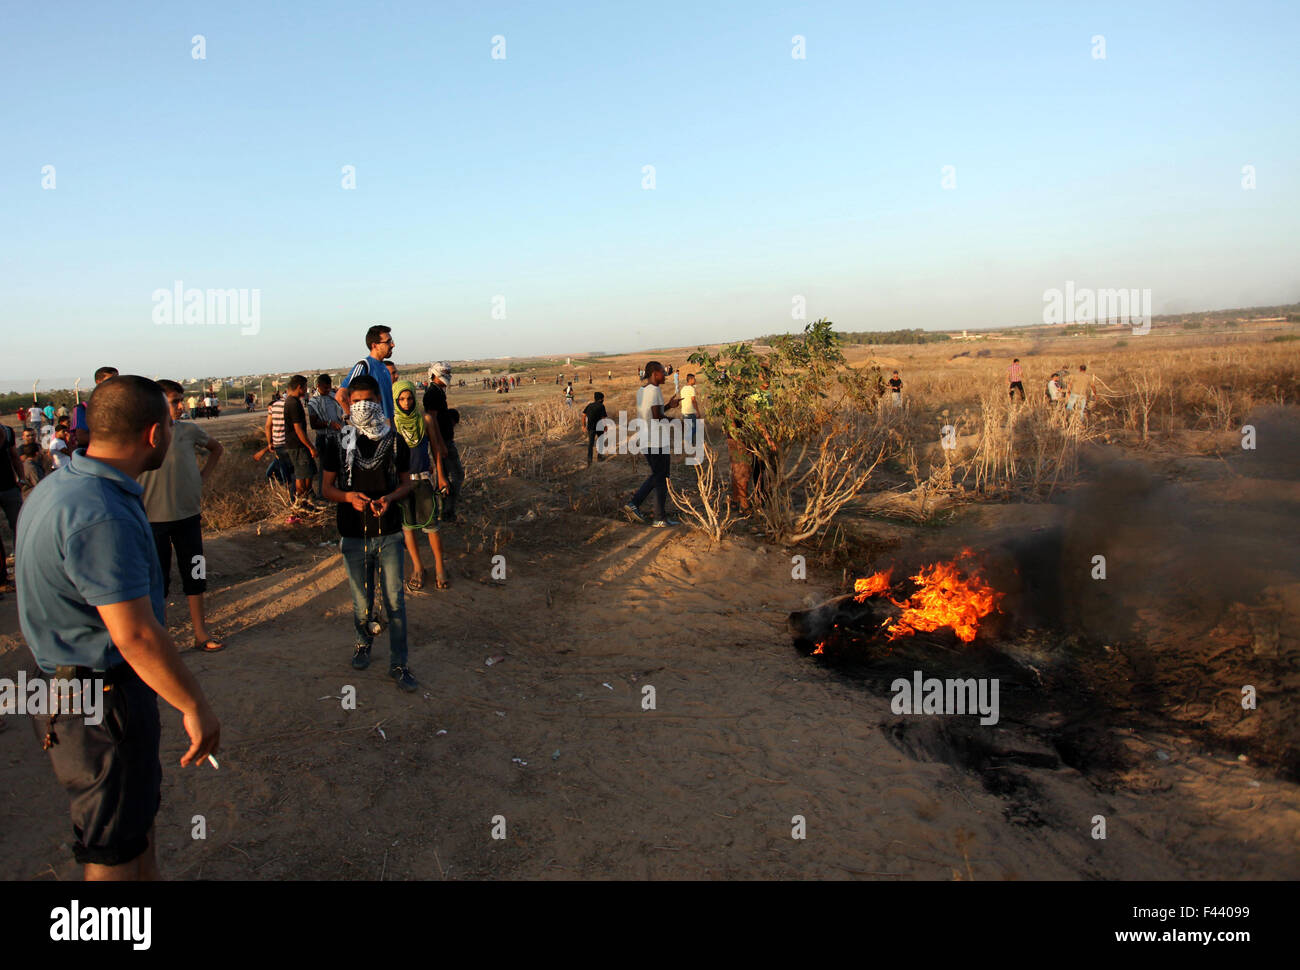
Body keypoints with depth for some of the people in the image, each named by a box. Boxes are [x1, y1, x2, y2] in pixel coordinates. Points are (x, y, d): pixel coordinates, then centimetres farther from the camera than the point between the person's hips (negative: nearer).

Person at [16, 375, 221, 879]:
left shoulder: (59, 486, 5)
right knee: (115, 848, 7)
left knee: (139, 806, 26)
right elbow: (135, 635, -31)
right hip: (104, 704, -10)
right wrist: (195, 706, -21)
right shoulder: (102, 517, -29)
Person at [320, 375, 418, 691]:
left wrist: (389, 498, -14)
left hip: (390, 534, 0)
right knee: (362, 602, 12)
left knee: (395, 601, 2)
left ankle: (398, 664, 13)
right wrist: (349, 496, -18)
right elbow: (327, 488, 4)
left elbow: (406, 482, 7)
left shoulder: (395, 441, 0)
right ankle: (363, 641, 41)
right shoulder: (338, 444, -2)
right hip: (354, 536, 0)